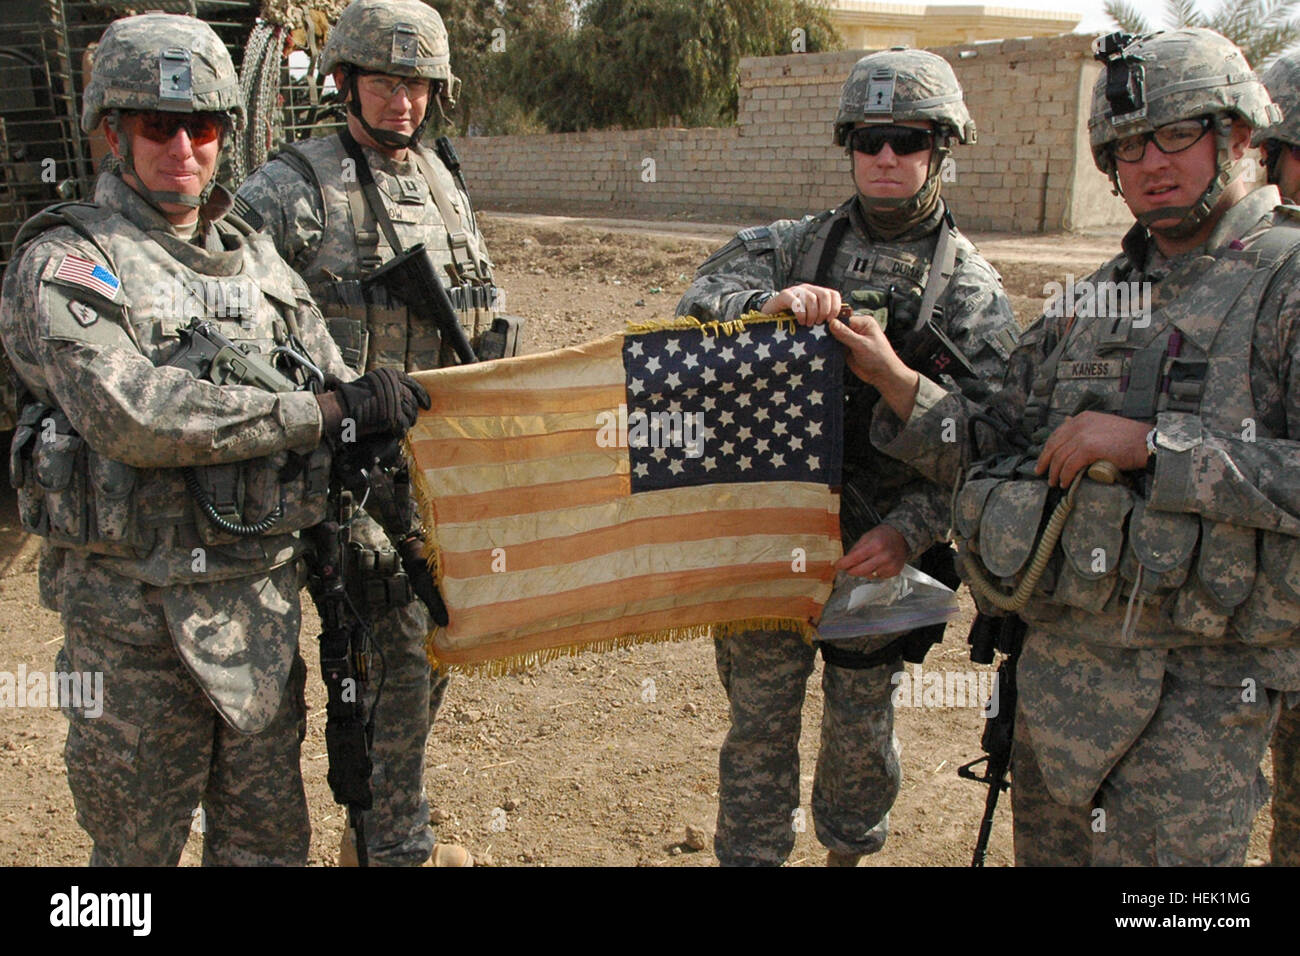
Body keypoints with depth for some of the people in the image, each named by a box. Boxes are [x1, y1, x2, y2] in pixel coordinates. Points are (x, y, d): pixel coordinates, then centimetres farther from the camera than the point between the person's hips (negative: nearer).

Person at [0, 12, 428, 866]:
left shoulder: (255, 258, 10)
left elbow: (342, 392, 13)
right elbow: (135, 416, -24)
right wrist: (327, 411, -24)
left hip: (263, 594, 5)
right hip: (134, 611, -5)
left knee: (269, 837, 17)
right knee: (137, 841, 12)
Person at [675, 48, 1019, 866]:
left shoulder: (973, 289, -1)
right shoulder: (794, 245, 5)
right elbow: (701, 300, -9)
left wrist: (910, 529, -20)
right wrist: (770, 302, -30)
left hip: (878, 549, -1)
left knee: (863, 727, 15)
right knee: (760, 720, 10)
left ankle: (849, 852, 39)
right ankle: (752, 854, 28)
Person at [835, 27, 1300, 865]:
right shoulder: (1086, 303, 10)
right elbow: (995, 447, 11)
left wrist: (1150, 444, -22)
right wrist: (896, 380, -3)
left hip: (1200, 682, -6)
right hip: (1056, 657, 6)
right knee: (1047, 849, 21)